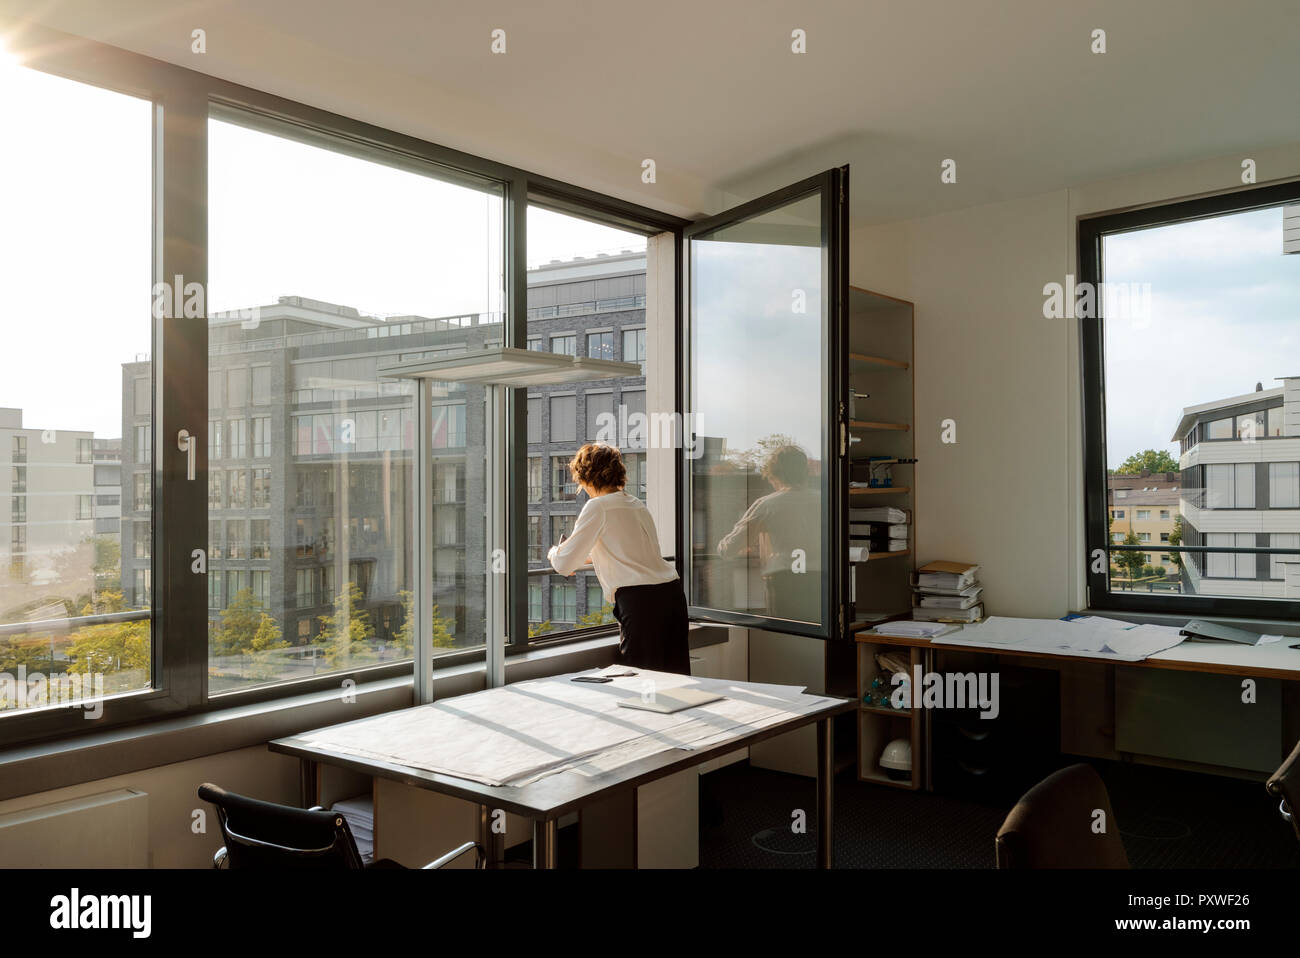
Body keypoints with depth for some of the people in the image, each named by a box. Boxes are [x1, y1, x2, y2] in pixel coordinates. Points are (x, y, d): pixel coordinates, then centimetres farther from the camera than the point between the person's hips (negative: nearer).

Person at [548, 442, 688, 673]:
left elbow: (564, 564, -5)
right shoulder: (638, 505, 18)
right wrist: (589, 557, 49)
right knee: (673, 676, 10)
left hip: (639, 600, -7)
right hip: (673, 593, 7)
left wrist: (554, 552, 18)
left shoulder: (597, 507, -5)